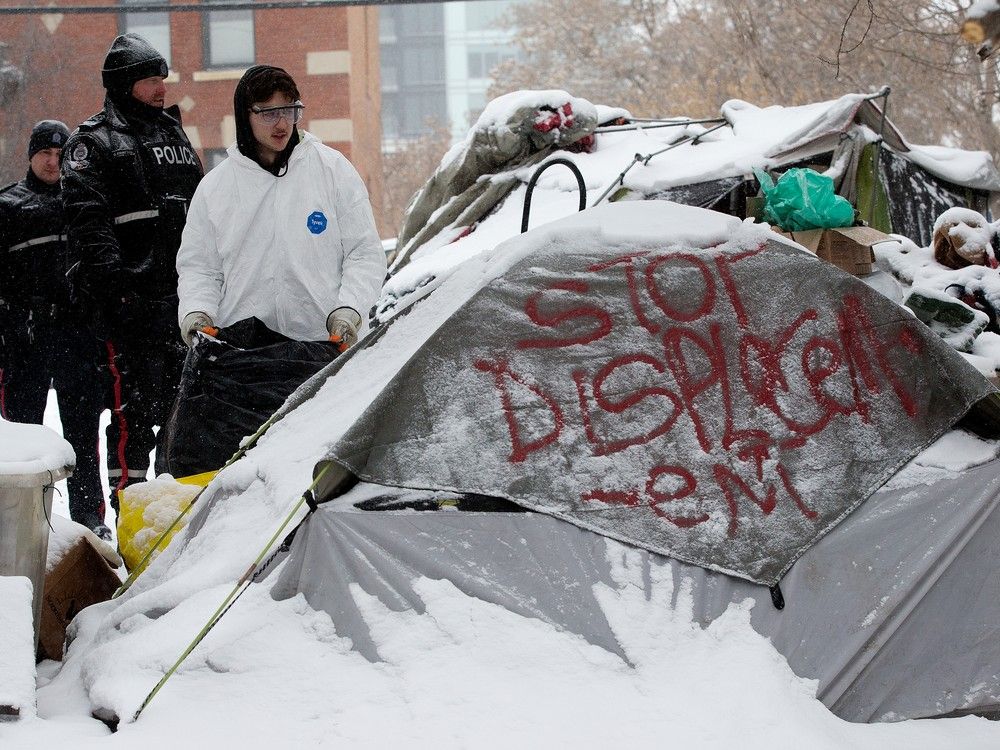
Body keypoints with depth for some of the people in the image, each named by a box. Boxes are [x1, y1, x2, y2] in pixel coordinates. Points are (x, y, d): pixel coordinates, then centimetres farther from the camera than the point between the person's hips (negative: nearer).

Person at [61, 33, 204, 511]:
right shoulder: (94, 143, -2)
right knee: (135, 407, -8)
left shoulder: (174, 136, 21)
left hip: (184, 296, 7)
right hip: (131, 302, -7)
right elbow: (88, 221, -13)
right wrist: (113, 284, -23)